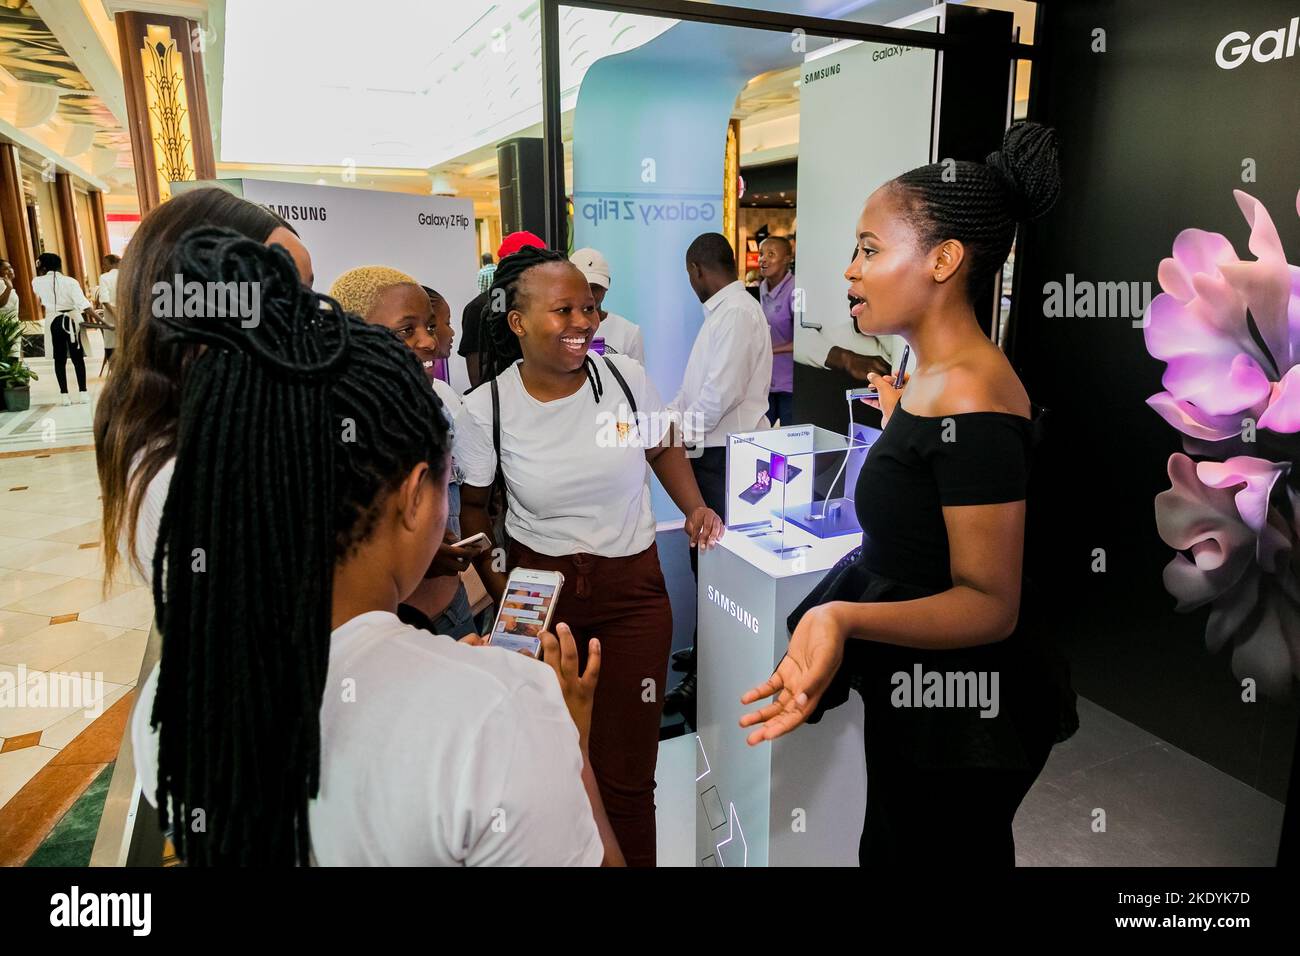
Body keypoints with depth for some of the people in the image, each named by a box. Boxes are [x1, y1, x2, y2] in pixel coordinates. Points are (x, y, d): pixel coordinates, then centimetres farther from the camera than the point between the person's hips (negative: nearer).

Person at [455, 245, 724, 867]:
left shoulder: (626, 378, -6)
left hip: (633, 588, 0)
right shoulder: (486, 408, -8)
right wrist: (498, 589, -4)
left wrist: (694, 508, -2)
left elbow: (663, 447, 13)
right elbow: (473, 507, 5)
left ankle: (632, 860, 29)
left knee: (626, 776, 3)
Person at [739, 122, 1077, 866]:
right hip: (917, 696, 9)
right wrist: (897, 421, 21)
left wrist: (844, 618, -43)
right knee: (891, 850, 27)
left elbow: (990, 602, -27)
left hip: (961, 721, -9)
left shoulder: (970, 401, -27)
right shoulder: (934, 380, 3)